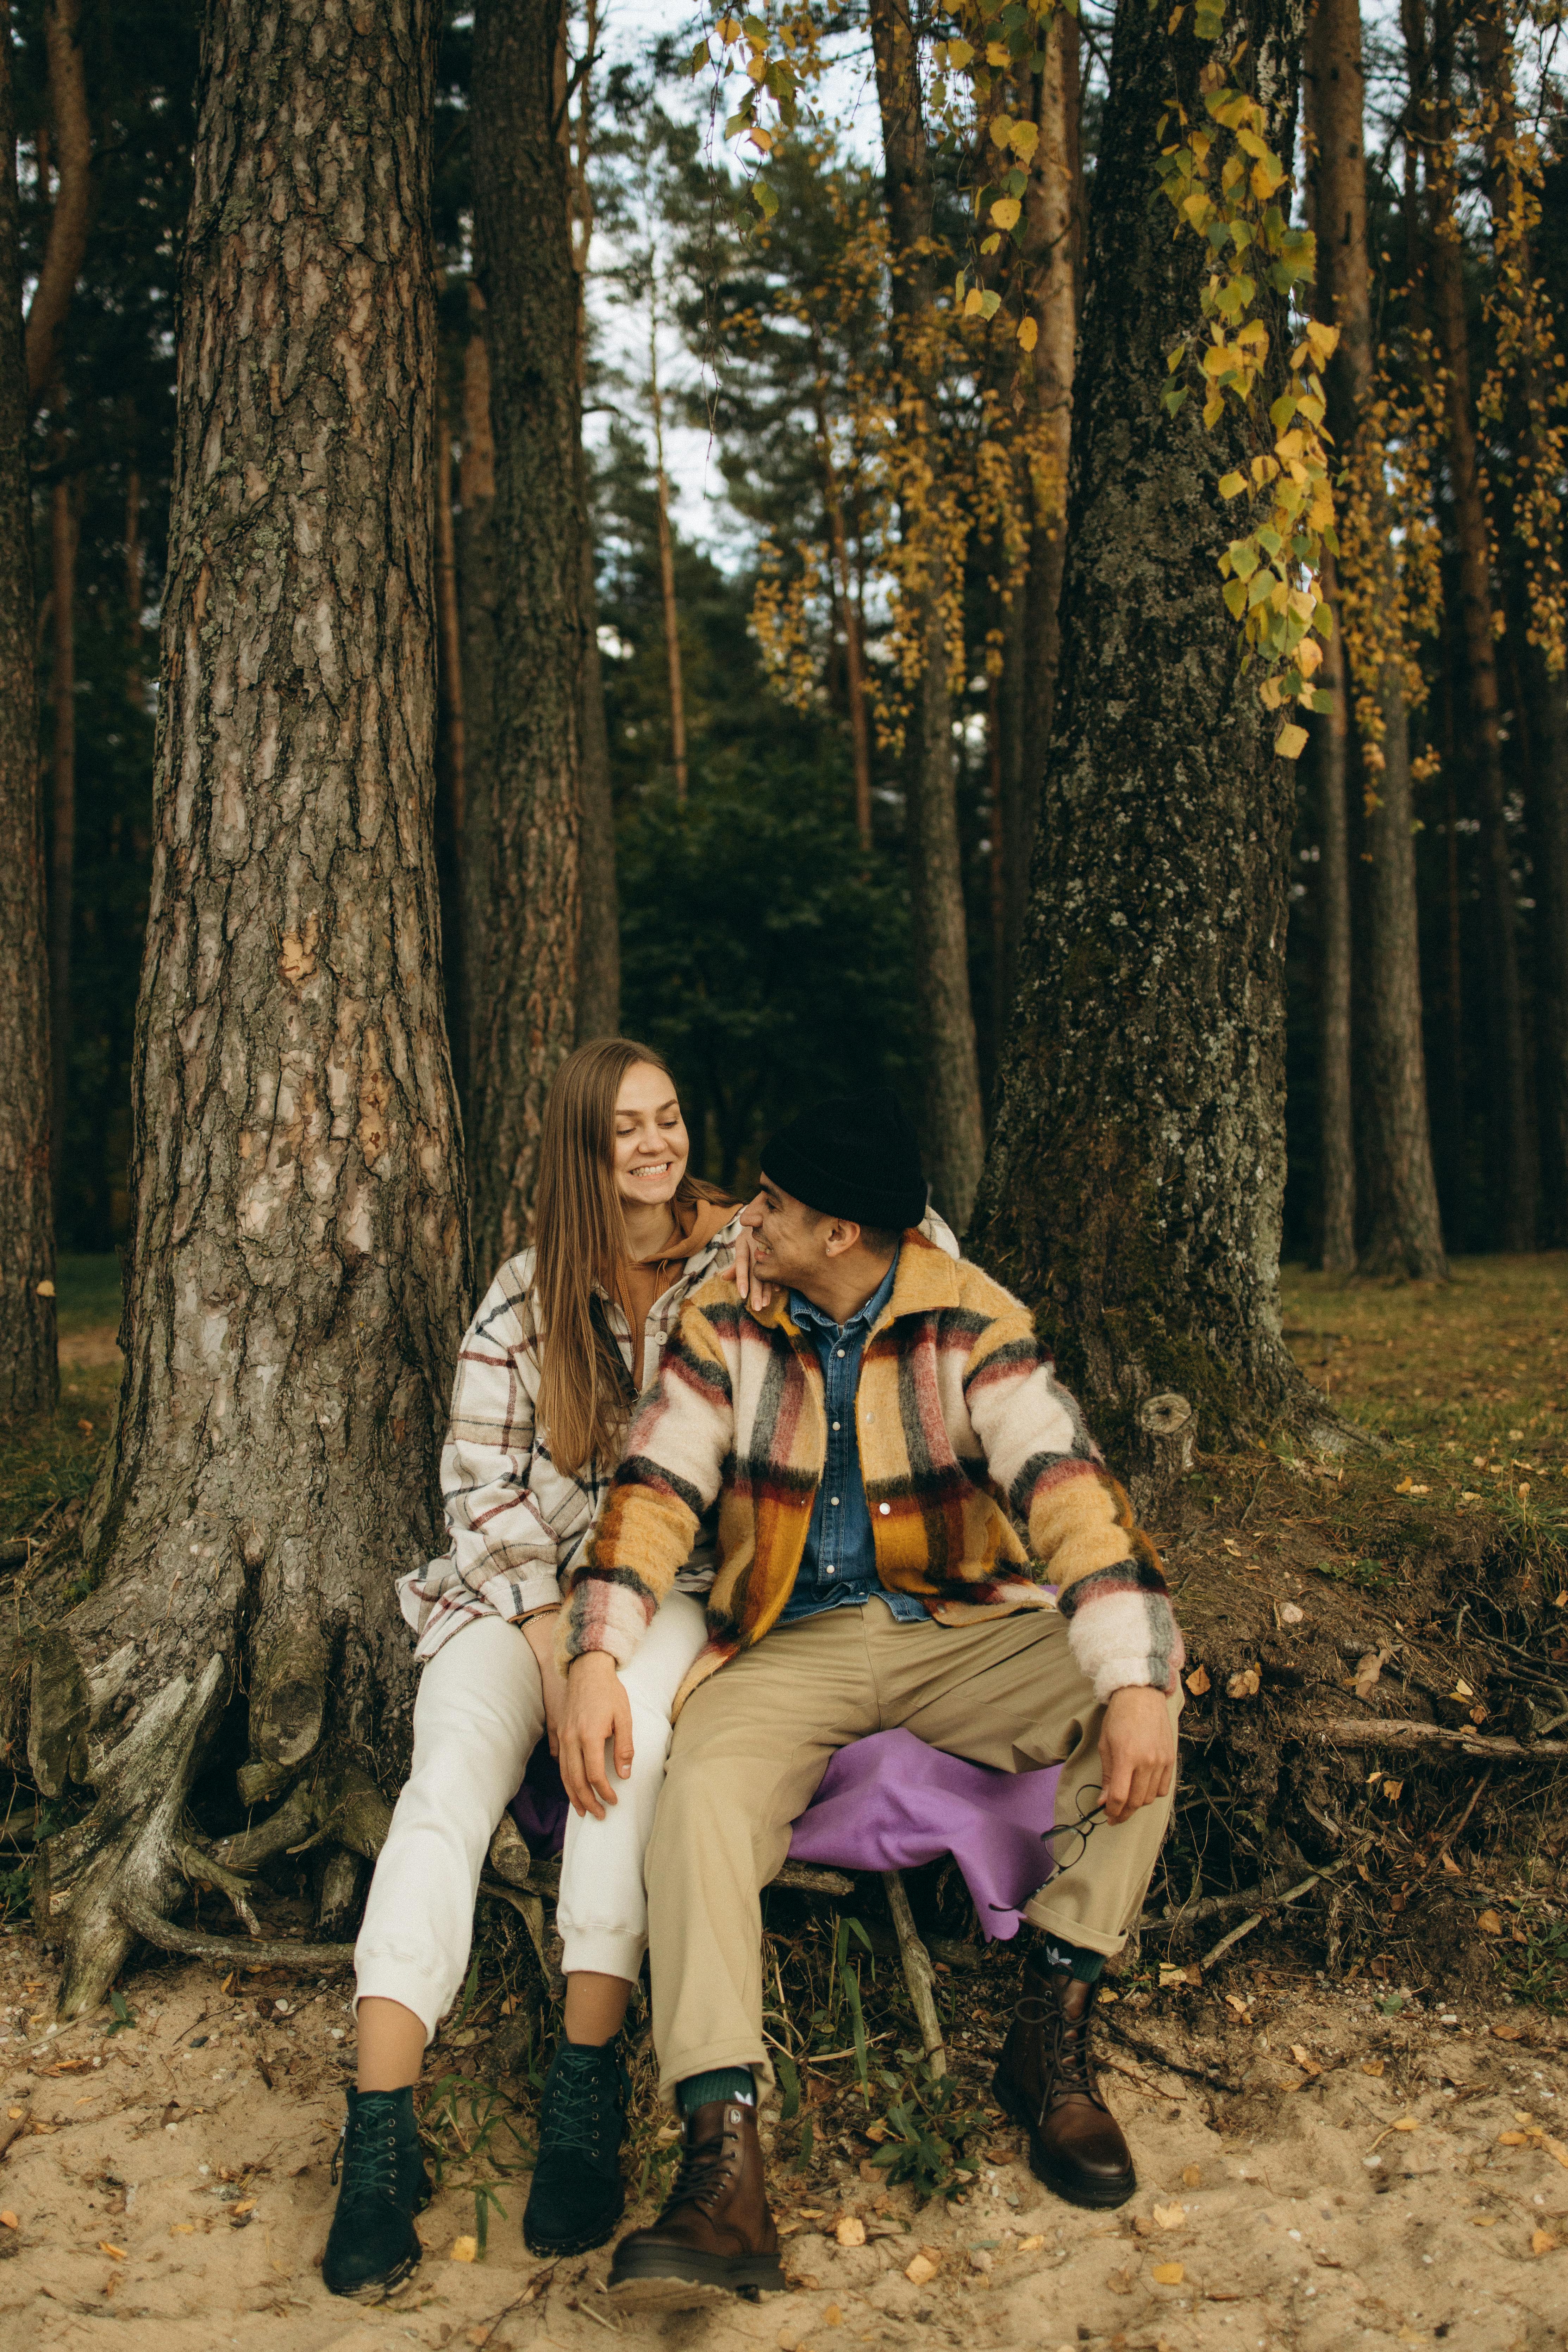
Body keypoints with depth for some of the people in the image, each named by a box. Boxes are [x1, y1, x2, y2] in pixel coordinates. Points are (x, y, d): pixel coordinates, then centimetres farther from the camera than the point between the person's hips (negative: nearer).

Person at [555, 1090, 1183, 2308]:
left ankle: (1052, 2045, -12)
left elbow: (1063, 1485, -21)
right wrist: (598, 1658, -22)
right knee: (700, 1796, -29)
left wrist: (1136, 1678, -34)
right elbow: (655, 1489, -6)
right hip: (794, 1646, 1)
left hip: (966, 1628, 0)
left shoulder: (971, 1321, -9)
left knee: (1137, 1706, -25)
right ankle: (724, 2171, -30)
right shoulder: (725, 1325, -2)